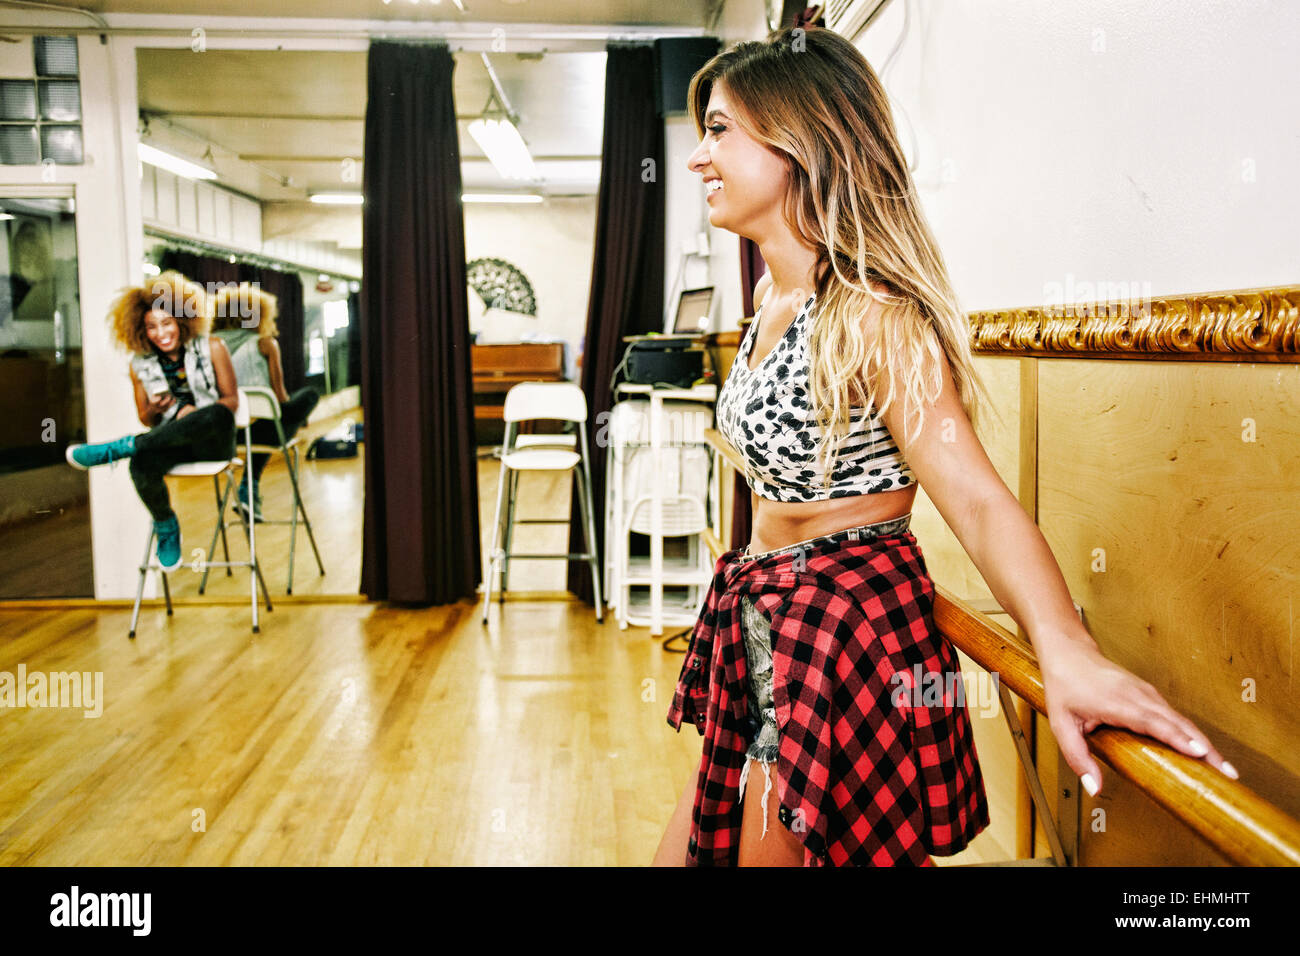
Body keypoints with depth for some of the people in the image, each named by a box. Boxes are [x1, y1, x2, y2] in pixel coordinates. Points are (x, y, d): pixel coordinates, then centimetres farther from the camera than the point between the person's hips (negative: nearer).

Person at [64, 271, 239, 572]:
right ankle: (165, 526, -3)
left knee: (217, 415, -40)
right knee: (141, 465, -35)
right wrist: (154, 408, -10)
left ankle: (121, 447, -25)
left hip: (212, 442, -1)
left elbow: (231, 400, 3)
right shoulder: (140, 365, 7)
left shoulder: (212, 350, 1)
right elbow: (146, 419, 15)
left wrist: (196, 412, -16)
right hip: (171, 442, 2)